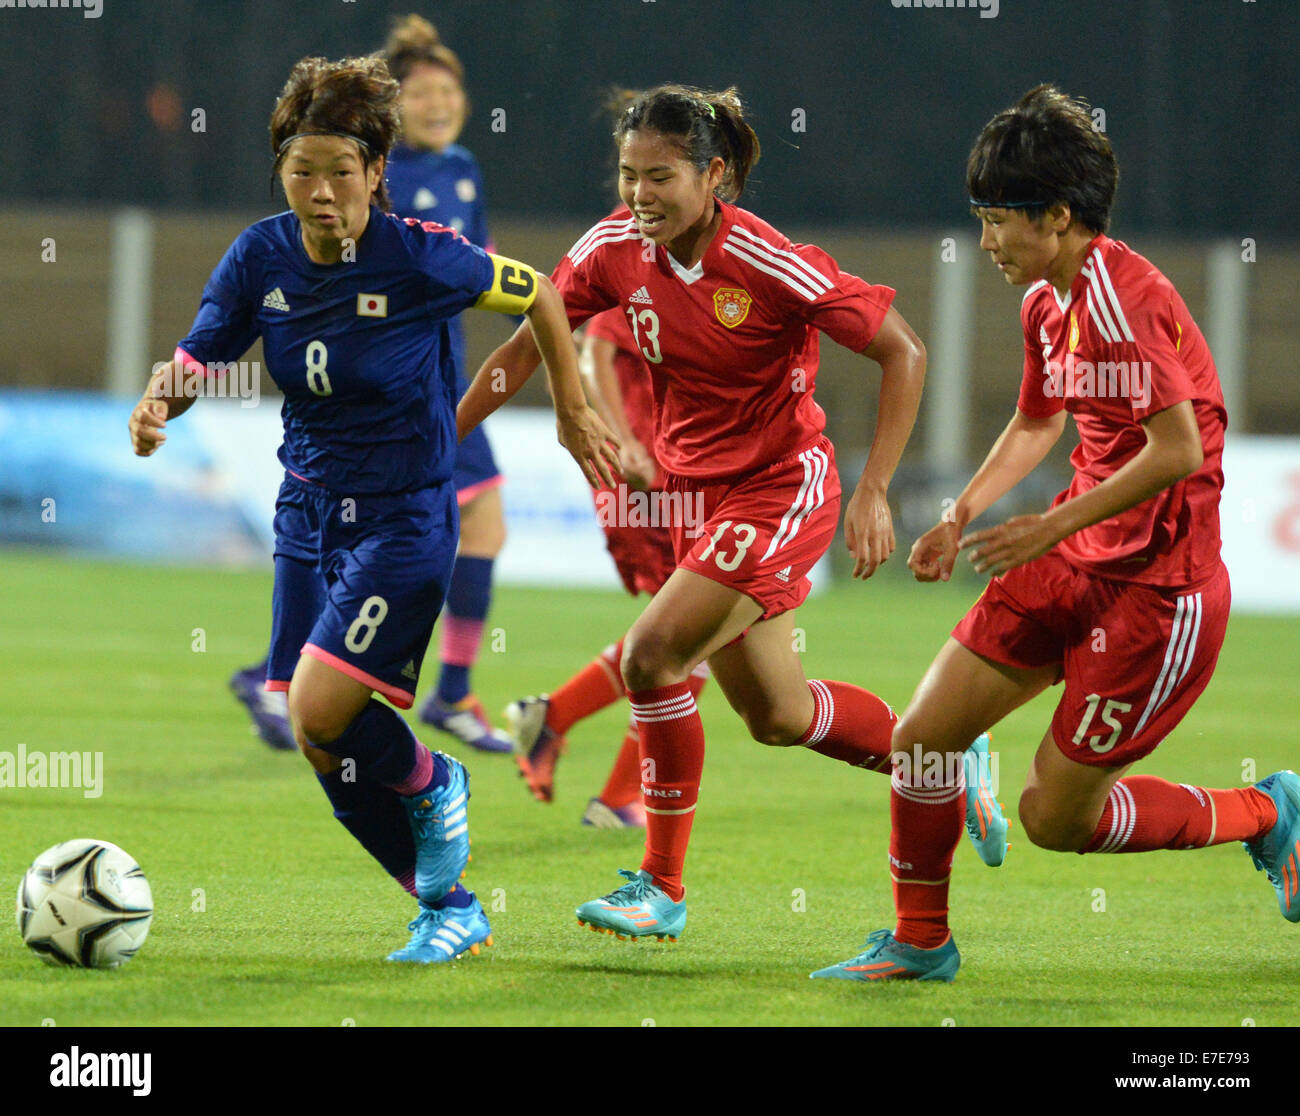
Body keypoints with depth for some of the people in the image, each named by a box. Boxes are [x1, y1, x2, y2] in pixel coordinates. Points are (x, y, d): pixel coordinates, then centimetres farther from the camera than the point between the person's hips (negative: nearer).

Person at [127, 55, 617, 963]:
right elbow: (196, 362, -4)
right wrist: (156, 404, -26)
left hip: (406, 519, -6)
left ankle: (433, 787, 12)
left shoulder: (419, 257, -18)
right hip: (310, 512, 6)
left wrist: (573, 410, 6)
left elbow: (538, 294, -3)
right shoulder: (262, 257, -5)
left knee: (320, 714, -20)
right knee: (326, 755, 5)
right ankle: (450, 910, 22)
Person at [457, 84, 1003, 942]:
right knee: (776, 716, 11)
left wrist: (874, 492, -21)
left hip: (782, 488, -6)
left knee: (651, 657, -20)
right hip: (694, 489, 6)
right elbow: (527, 347, 5)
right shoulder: (615, 249, -8)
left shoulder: (772, 266, -23)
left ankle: (663, 887, -4)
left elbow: (903, 352, -16)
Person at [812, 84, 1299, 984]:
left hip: (1156, 585, -9)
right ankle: (920, 943, 20)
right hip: (1072, 567, 9)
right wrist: (962, 519, 12)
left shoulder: (1117, 297, -21)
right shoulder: (1046, 301, 9)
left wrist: (1048, 530, -21)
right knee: (922, 739, 2)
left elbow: (1178, 450, -26)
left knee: (1055, 817, -2)